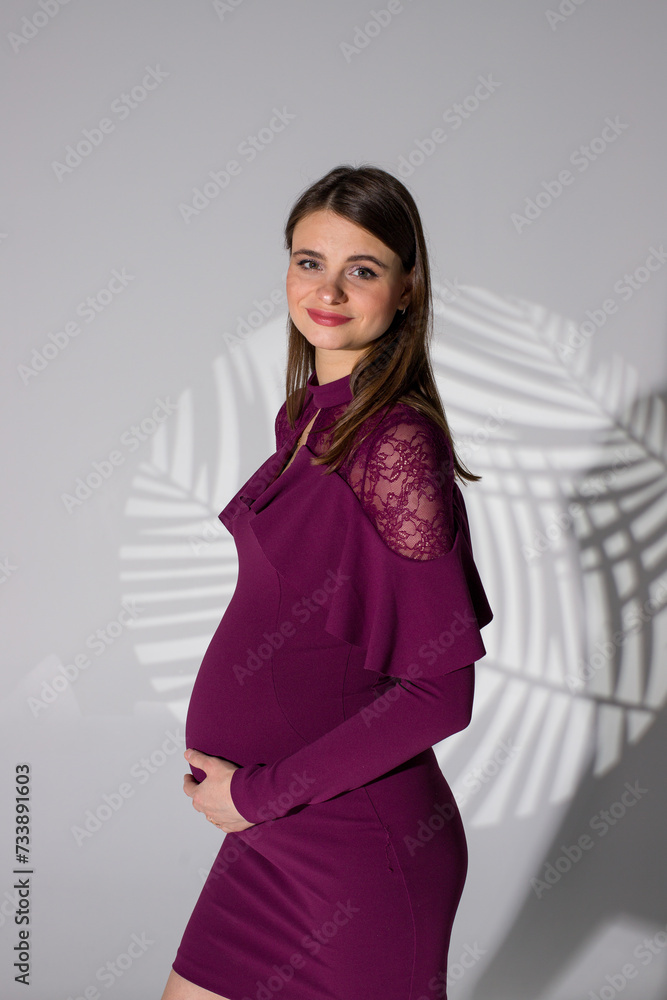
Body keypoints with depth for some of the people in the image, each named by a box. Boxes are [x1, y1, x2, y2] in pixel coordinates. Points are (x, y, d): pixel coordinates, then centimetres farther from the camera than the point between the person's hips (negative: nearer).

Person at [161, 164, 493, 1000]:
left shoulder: (398, 439, -20)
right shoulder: (309, 416, 4)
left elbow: (440, 692, -22)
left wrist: (259, 791, -15)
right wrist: (229, 759, 4)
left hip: (359, 841, -7)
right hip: (273, 833, 8)